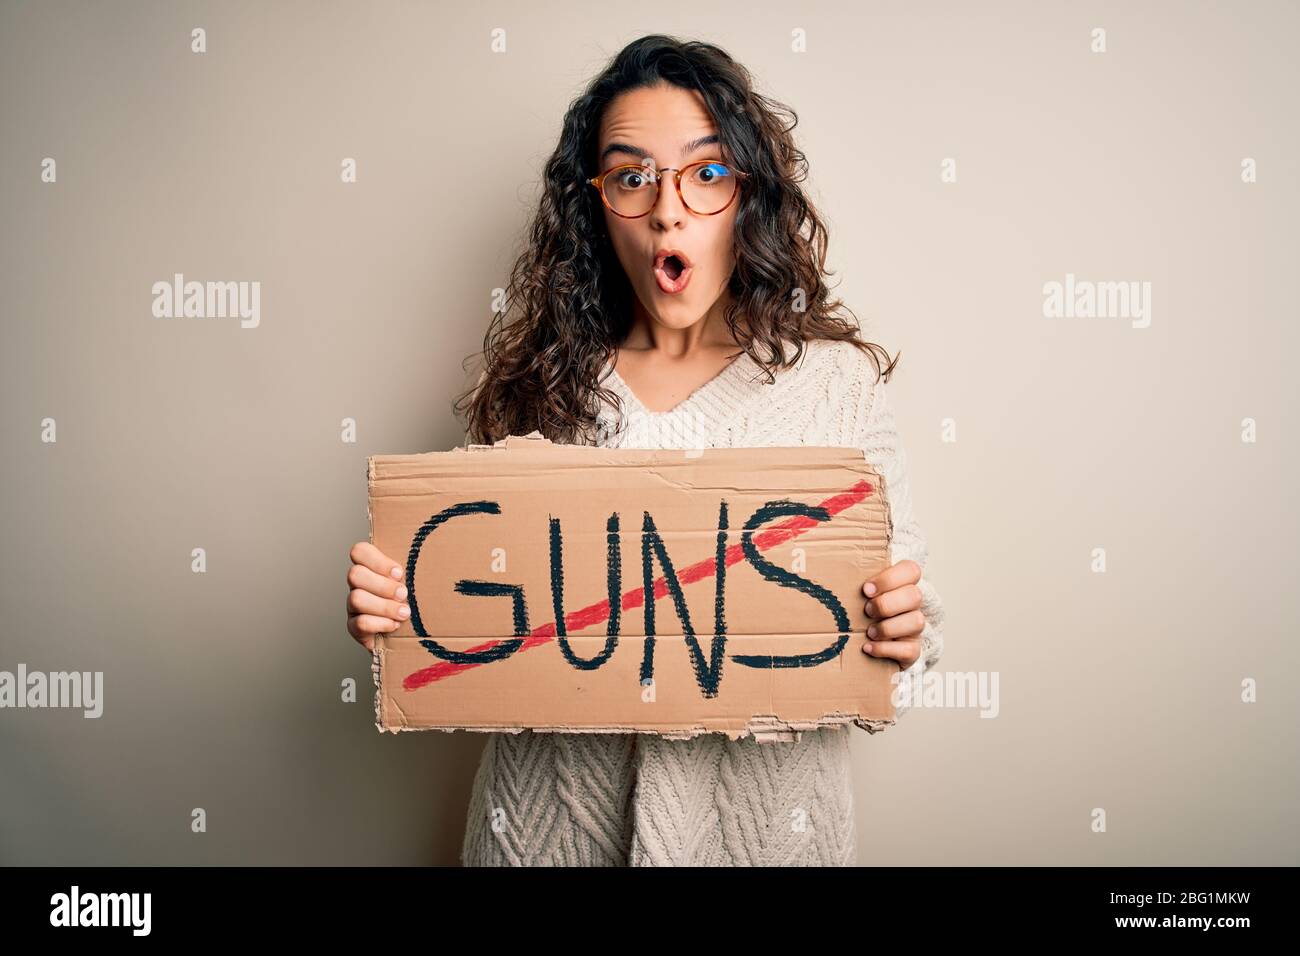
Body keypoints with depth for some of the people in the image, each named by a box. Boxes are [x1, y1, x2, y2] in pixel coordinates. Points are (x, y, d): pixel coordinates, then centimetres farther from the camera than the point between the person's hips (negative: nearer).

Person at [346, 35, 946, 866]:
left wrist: (906, 631, -23)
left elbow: (900, 603, -2)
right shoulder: (535, 378, -2)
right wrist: (392, 608, -15)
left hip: (761, 817, -1)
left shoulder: (836, 381, -6)